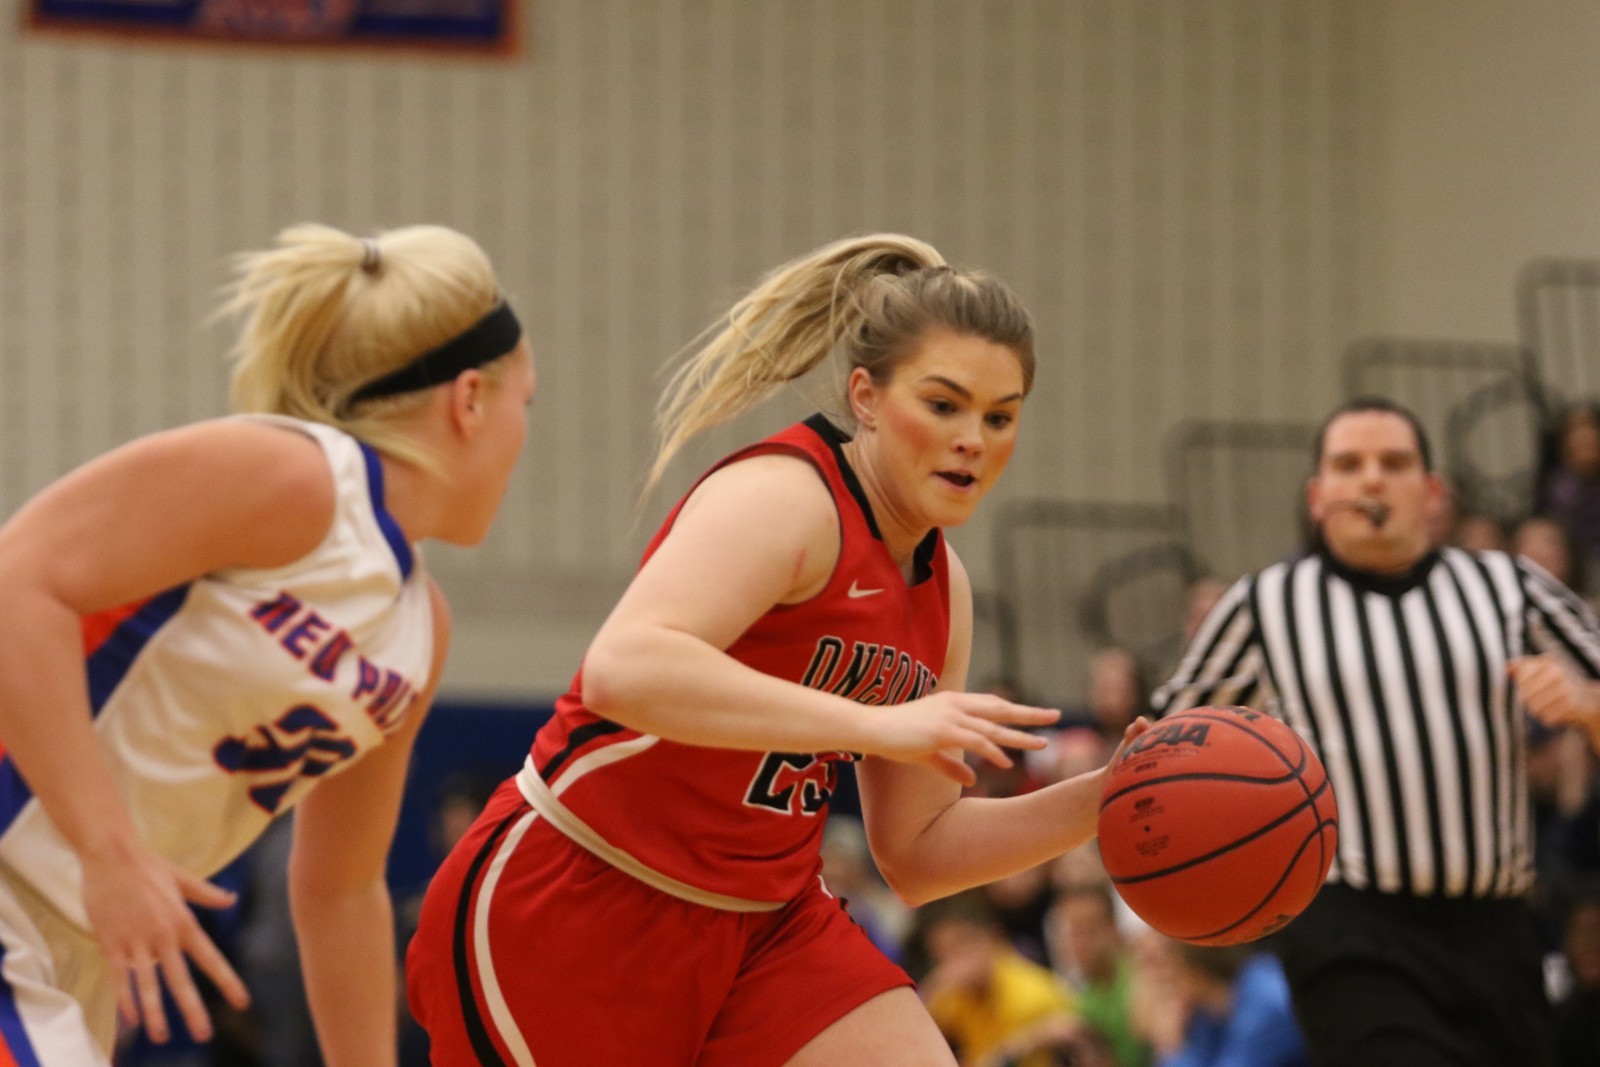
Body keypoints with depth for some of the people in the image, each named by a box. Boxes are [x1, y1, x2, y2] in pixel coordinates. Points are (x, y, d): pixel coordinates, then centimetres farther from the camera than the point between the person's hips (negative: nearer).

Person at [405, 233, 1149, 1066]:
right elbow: (623, 668, -36)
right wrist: (875, 724, -39)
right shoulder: (784, 497, -17)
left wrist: (1103, 800, -2)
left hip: (761, 920, 8)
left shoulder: (940, 589, 8)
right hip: (578, 904, -8)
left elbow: (917, 855, 13)